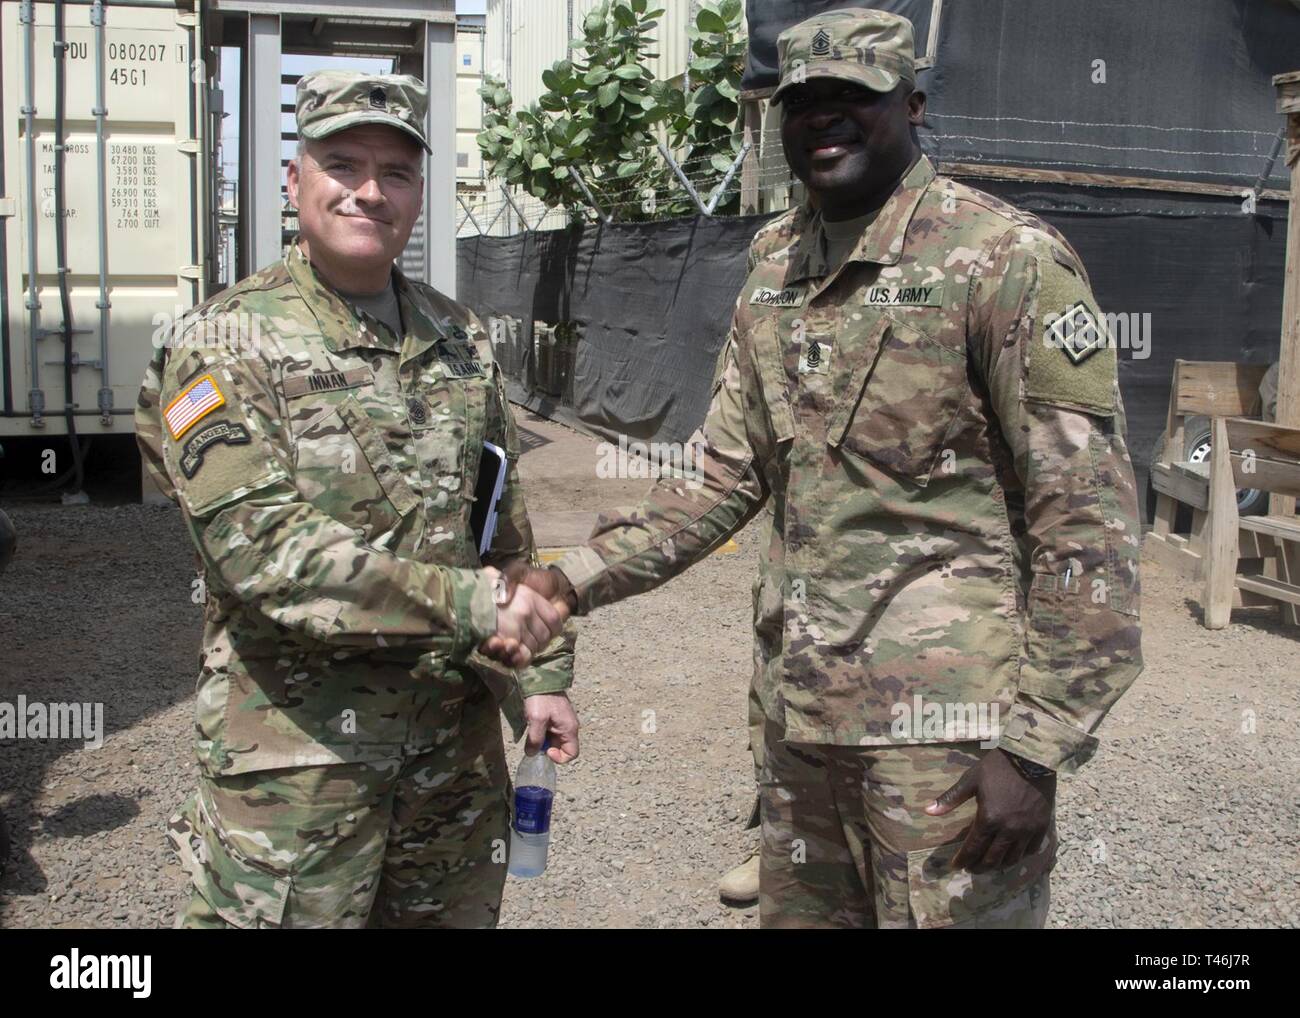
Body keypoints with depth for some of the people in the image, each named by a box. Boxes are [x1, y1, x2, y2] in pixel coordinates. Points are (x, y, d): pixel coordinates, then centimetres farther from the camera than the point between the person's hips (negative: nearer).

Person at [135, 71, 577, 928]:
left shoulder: (459, 338, 10)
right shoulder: (223, 345, -8)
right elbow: (259, 545, -21)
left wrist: (537, 676, 8)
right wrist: (462, 601, -25)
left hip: (457, 742, 6)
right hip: (296, 751, -5)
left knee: (458, 913, 17)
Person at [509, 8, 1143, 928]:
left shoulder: (1008, 259, -11)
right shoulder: (774, 273, 10)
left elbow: (1088, 519, -14)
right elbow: (727, 478, 13)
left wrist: (1037, 743, -17)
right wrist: (574, 581, 3)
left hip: (950, 727, -6)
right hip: (802, 710, 7)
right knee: (796, 910, 19)